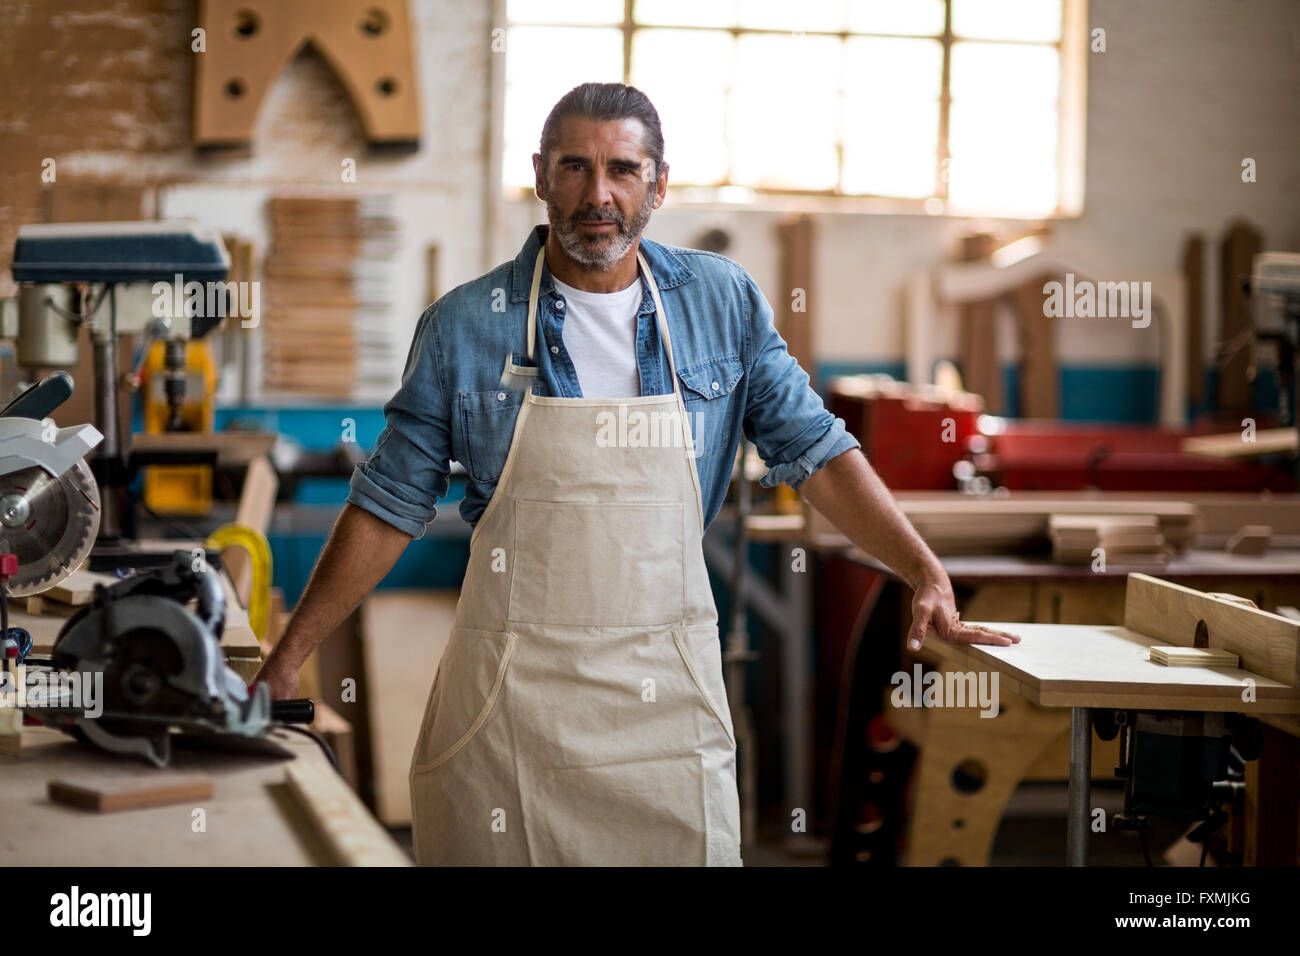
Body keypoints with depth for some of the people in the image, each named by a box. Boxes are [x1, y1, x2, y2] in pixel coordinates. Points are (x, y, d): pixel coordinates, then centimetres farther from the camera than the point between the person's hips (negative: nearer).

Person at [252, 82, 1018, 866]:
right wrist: (288, 660, 1)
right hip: (510, 696, -1)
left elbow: (815, 452, 5)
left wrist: (929, 575, -6)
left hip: (669, 688, 1)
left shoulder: (724, 302, 2)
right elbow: (391, 503, 3)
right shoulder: (465, 326, -2)